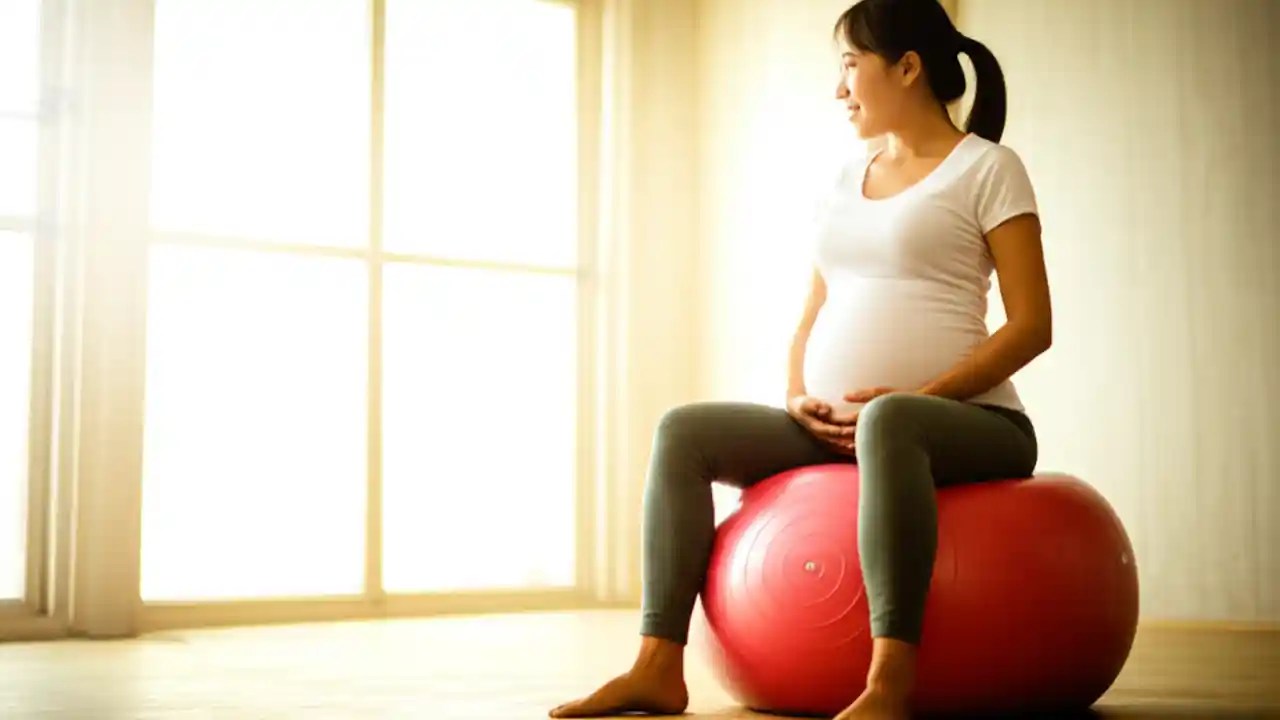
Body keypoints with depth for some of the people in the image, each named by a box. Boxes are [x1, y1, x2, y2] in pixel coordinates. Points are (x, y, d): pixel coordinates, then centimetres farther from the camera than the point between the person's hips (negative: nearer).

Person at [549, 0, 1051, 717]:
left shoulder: (987, 167, 0)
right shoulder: (848, 178, 20)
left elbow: (1031, 325, -8)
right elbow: (813, 318, 21)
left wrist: (918, 396, -18)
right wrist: (801, 401, 0)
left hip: (970, 420, -6)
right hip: (839, 430, 7)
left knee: (888, 423, -41)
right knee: (684, 430, -10)